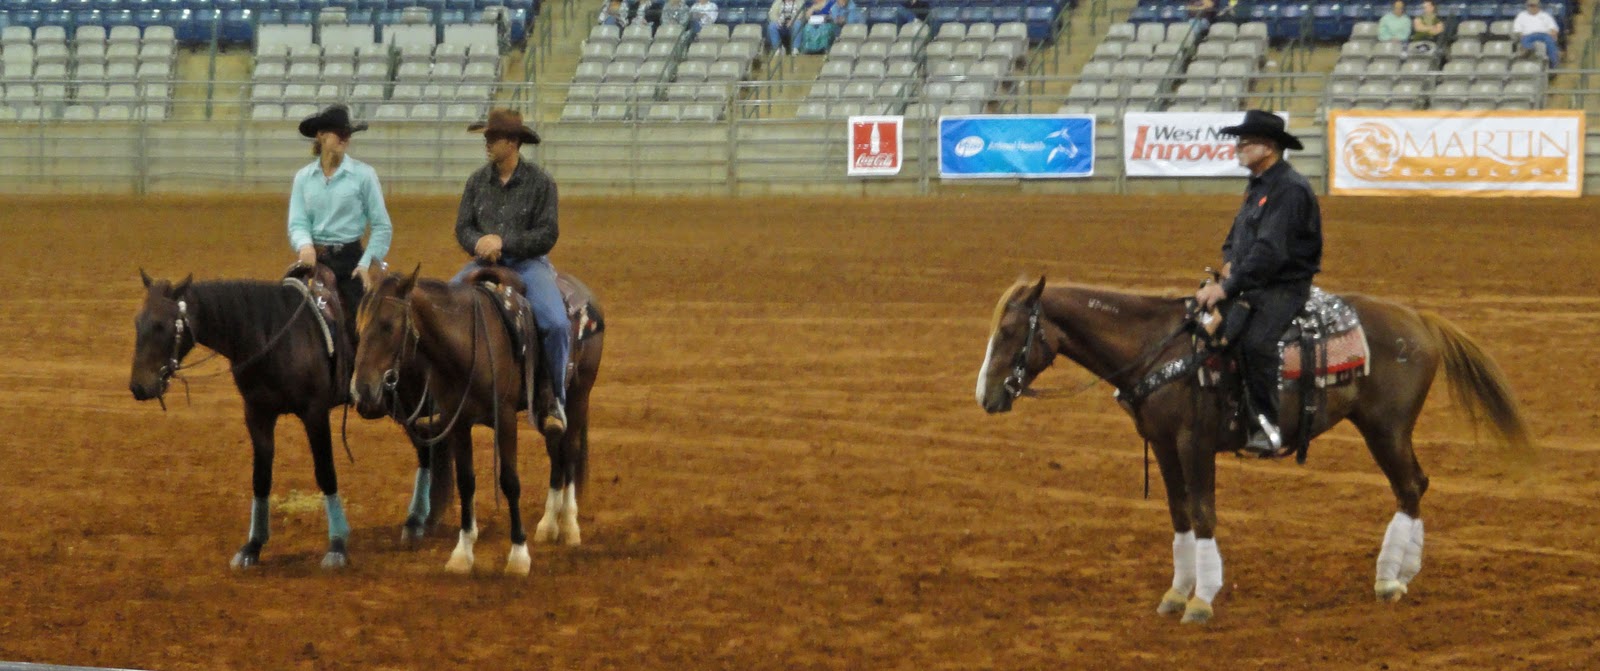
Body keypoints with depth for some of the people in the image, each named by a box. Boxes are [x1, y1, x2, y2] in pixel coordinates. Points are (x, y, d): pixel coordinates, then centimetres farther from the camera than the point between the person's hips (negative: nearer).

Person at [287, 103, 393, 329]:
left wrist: (366, 264, -9)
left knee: (355, 325, -6)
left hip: (349, 260, -2)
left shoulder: (363, 175, -2)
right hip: (313, 259, 2)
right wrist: (304, 245, -21)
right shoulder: (303, 177, 6)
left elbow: (382, 226, 0)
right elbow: (297, 223, 1)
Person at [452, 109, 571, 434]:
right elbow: (463, 226, 8)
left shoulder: (540, 182, -4)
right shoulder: (477, 181, 9)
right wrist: (479, 243, -16)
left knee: (556, 323, -27)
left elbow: (547, 235, -8)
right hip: (484, 262, 4)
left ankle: (557, 400, -10)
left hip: (528, 262, -4)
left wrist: (502, 242, -18)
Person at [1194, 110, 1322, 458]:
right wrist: (1229, 263, 5)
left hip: (1285, 287, -10)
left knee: (1255, 341, -32)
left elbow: (1269, 251, -24)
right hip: (1252, 285, 10)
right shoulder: (1257, 186, 16)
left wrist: (1228, 288, -27)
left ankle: (1269, 427, -26)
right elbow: (1237, 236, 28)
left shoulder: (1289, 189, -16)